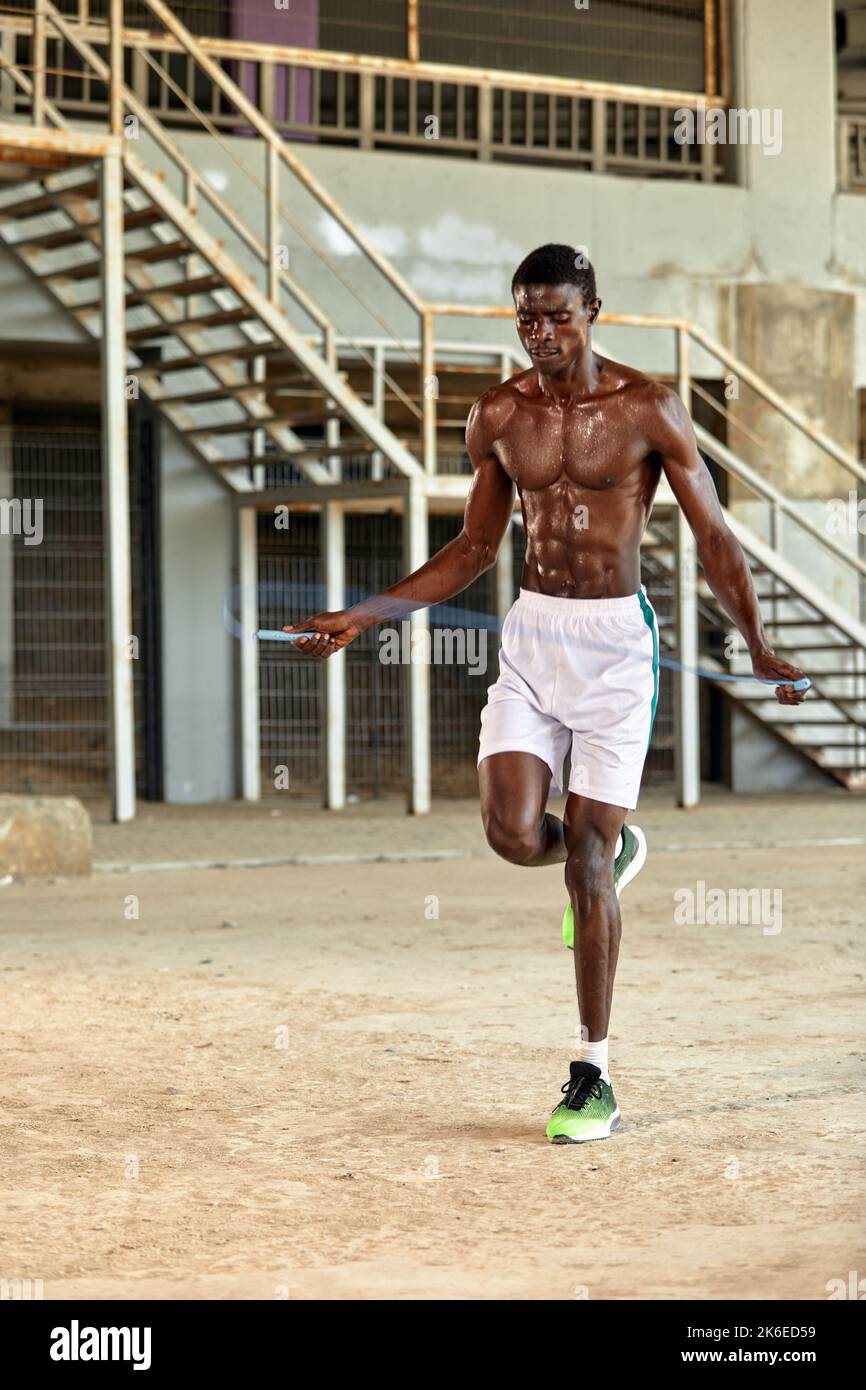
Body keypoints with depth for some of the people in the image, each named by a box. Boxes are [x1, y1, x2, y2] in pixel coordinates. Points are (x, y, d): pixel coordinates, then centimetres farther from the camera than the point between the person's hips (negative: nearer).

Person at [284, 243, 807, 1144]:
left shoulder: (646, 410, -7)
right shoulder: (499, 416, 5)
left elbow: (713, 539, -4)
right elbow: (474, 549, 15)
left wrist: (758, 647, -17)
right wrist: (364, 615, 8)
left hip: (615, 642, -4)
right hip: (531, 638, 4)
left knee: (583, 861, -4)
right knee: (514, 836, -13)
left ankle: (593, 1076, 8)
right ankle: (614, 849, 26)